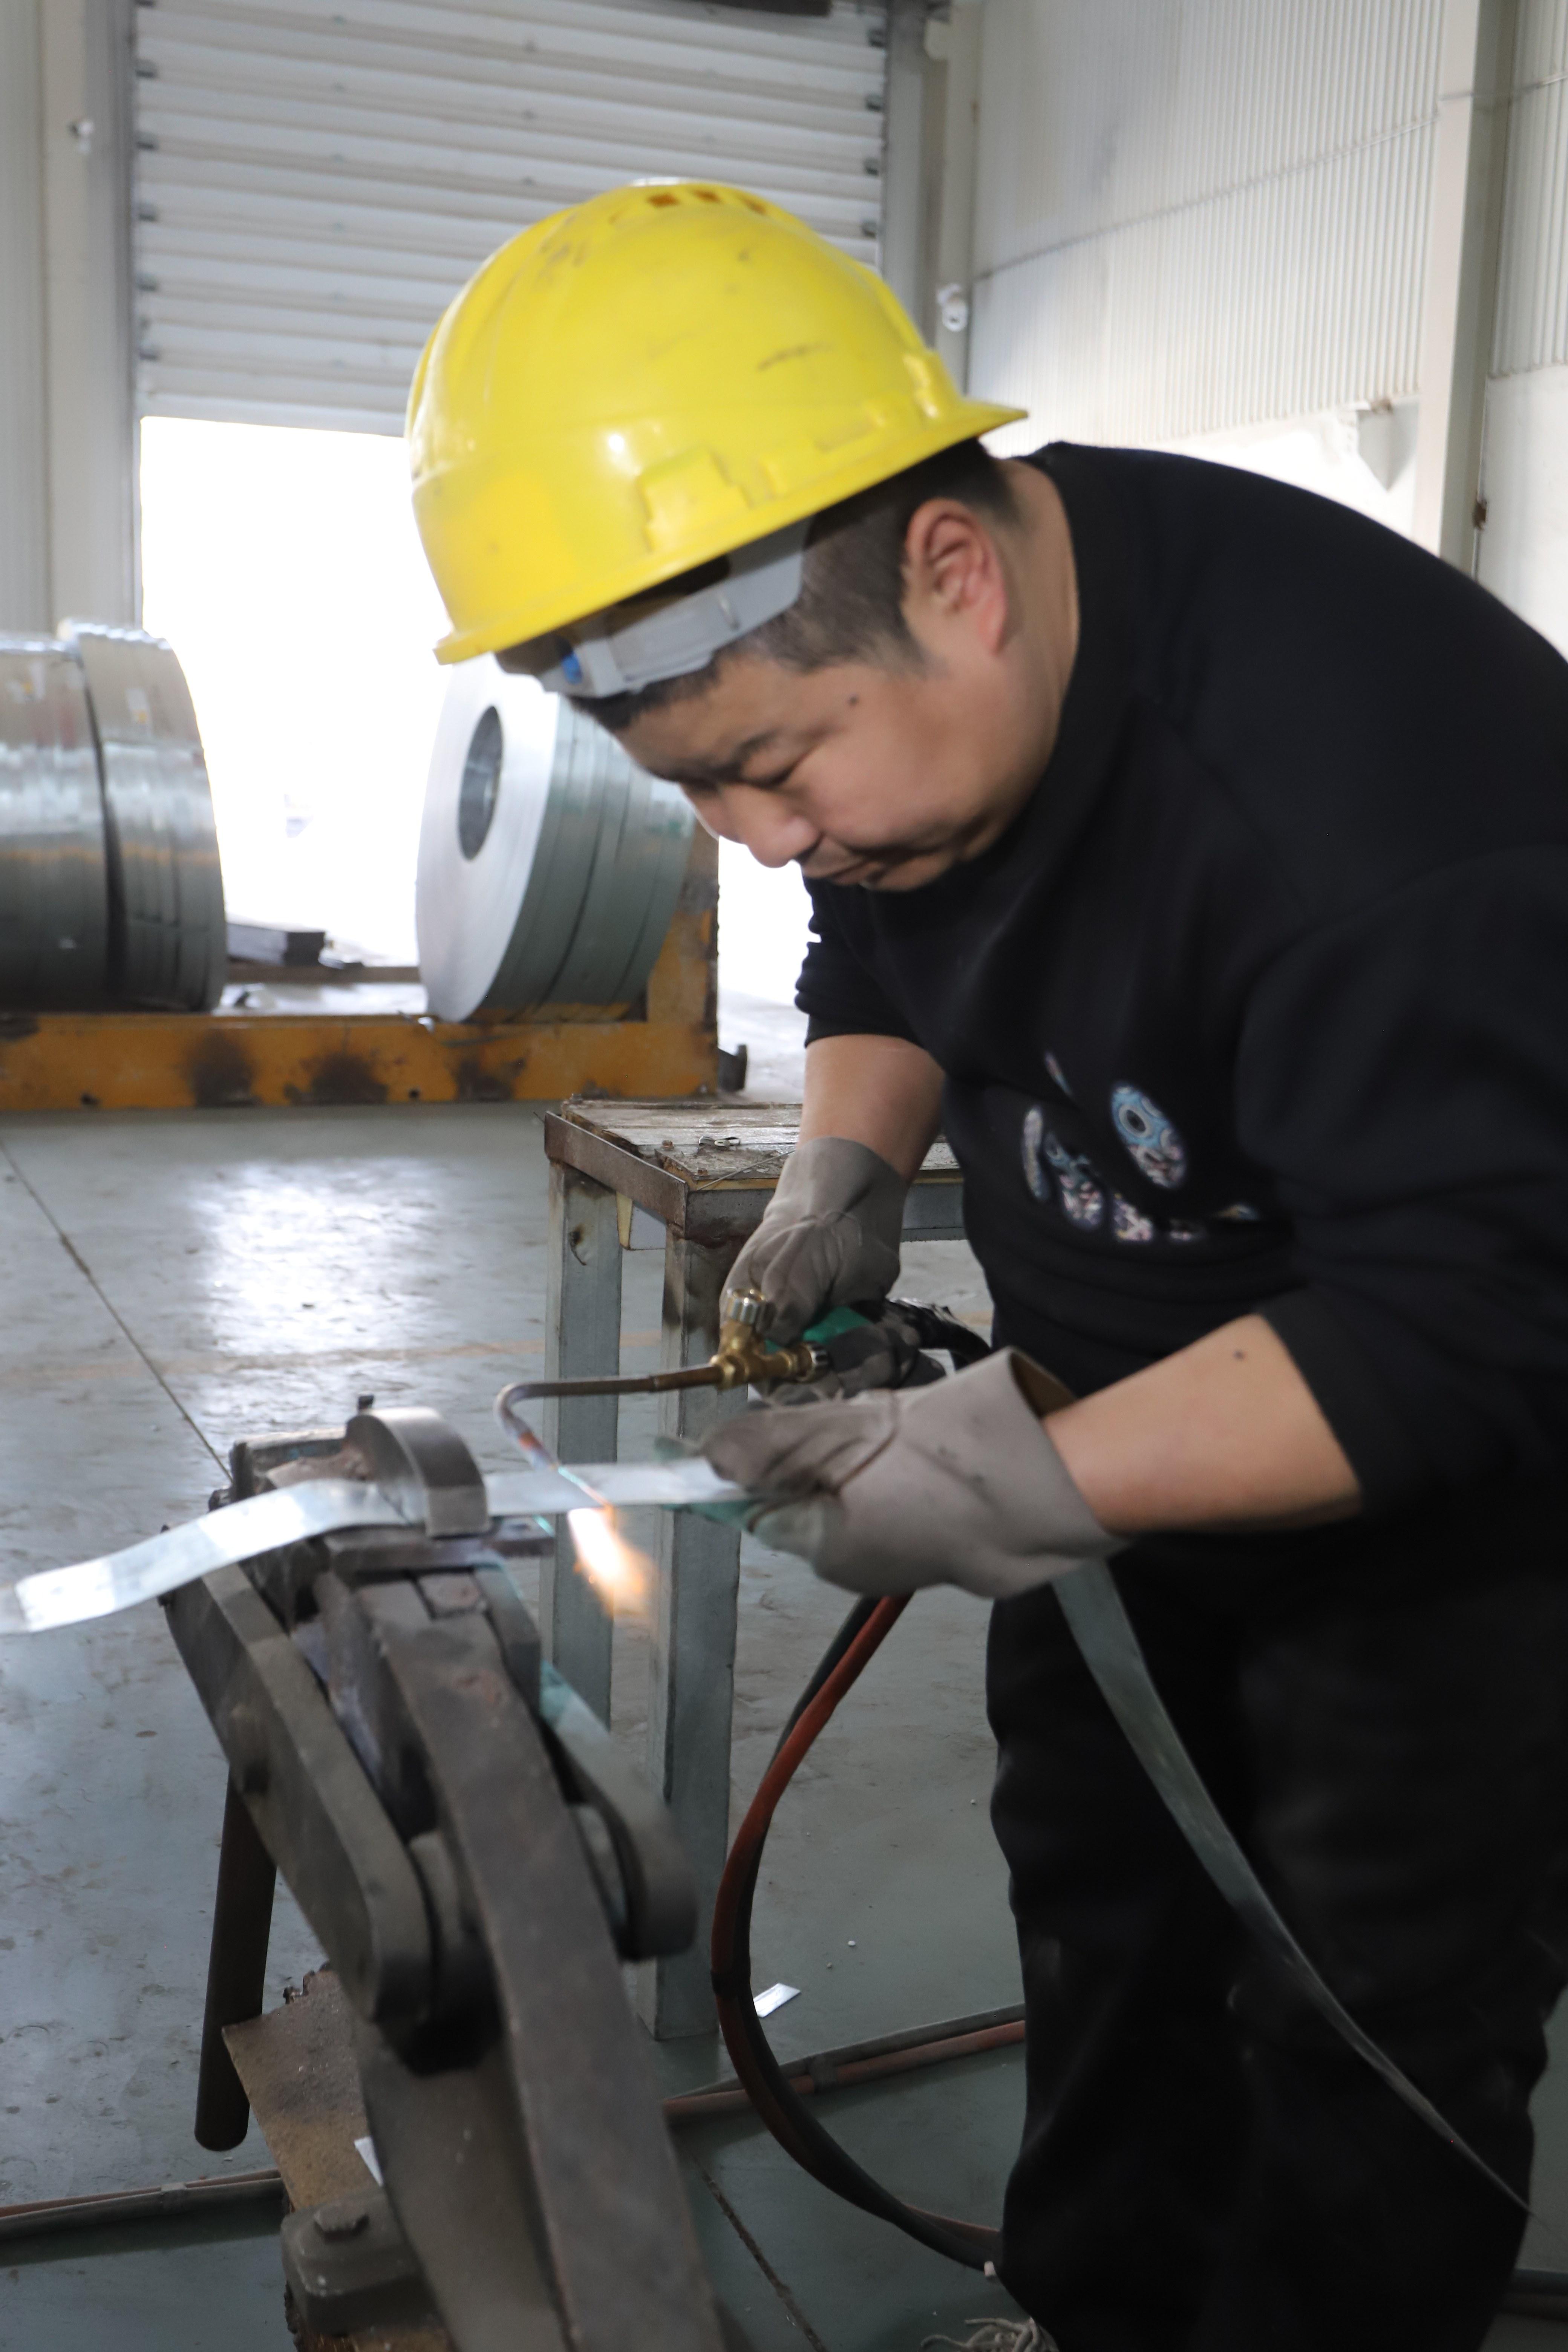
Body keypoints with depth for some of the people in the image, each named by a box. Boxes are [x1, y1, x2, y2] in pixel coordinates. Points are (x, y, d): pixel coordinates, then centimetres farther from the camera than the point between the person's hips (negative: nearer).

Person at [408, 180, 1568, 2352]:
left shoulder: (1364, 784, -36)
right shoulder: (879, 673, -8)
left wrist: (1043, 1482, -38)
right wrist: (850, 1169, -10)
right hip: (1134, 1405, 8)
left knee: (1373, 2050, 4)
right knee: (1100, 1918, 20)